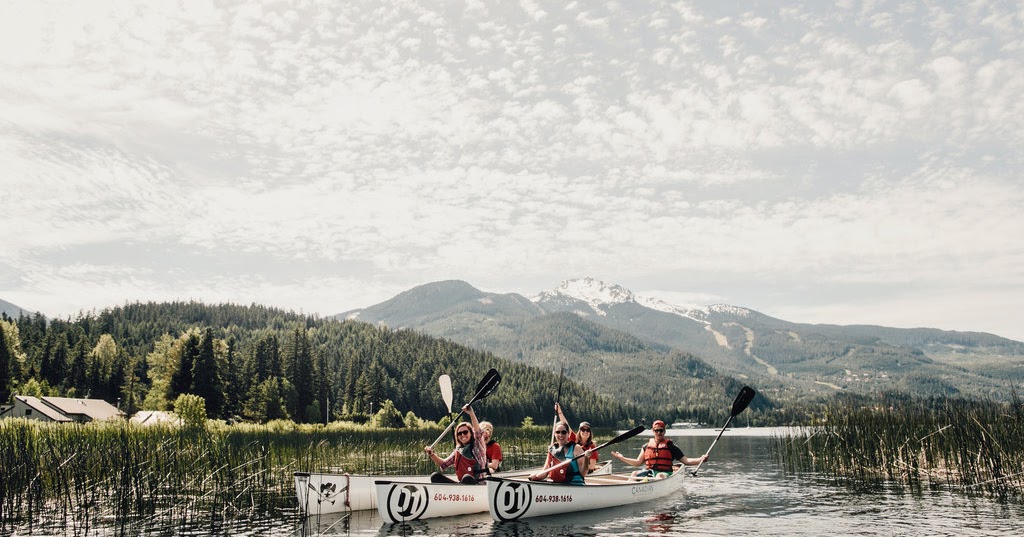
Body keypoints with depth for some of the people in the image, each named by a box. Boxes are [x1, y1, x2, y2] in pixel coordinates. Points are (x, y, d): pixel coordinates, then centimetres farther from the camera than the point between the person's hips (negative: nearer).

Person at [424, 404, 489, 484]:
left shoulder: (477, 446, 2)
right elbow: (443, 464, 21)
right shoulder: (458, 451, 19)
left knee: (467, 478, -40)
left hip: (478, 484, -6)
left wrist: (471, 413, -29)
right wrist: (432, 454, 4)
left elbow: (478, 432, -18)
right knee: (435, 476, -7)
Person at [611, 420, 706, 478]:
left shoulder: (670, 446, 10)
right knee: (634, 474, -26)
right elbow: (638, 462, 22)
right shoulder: (647, 446, 19)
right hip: (649, 471, 3)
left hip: (664, 472, -3)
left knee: (660, 476, -38)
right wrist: (621, 458, 17)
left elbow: (686, 461, 6)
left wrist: (700, 459, -9)